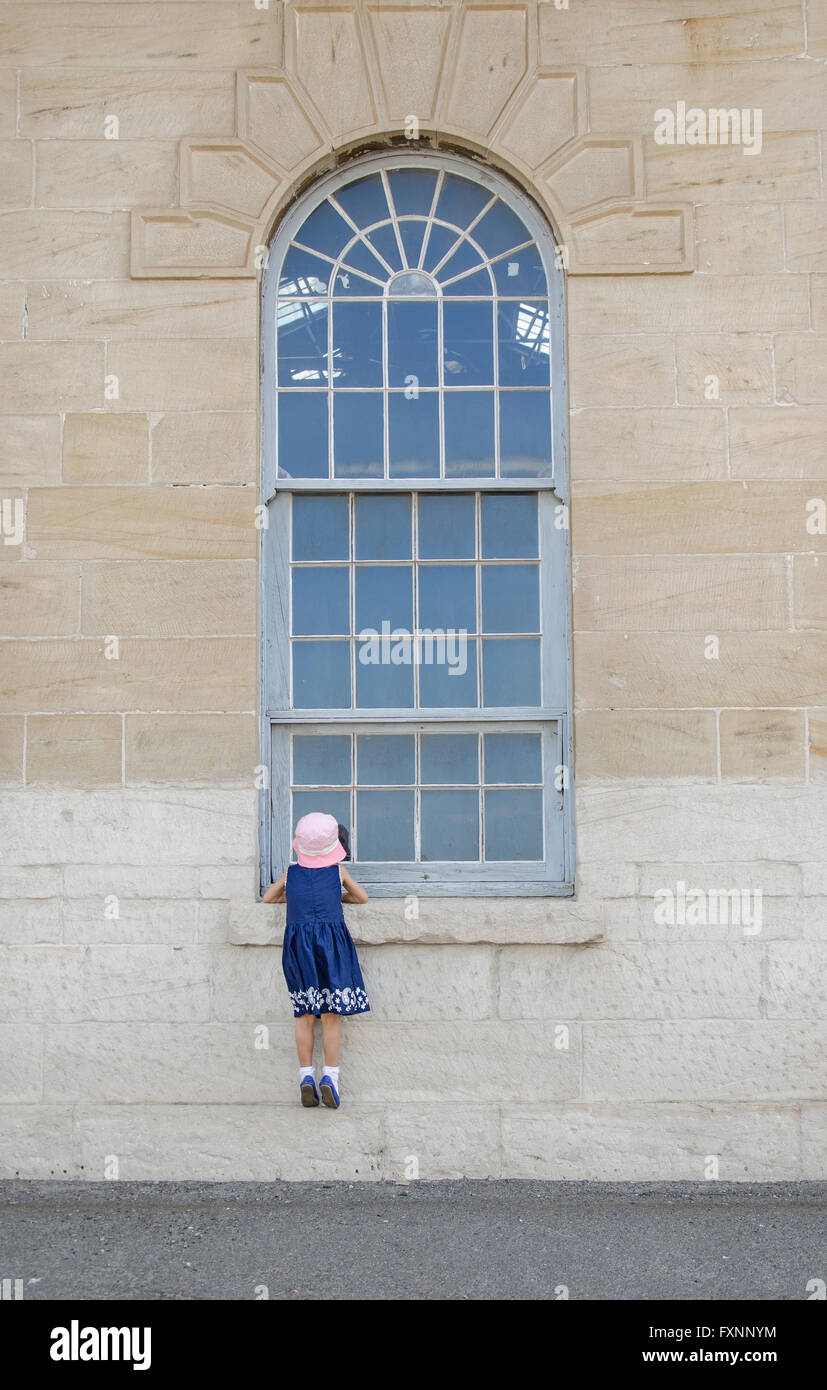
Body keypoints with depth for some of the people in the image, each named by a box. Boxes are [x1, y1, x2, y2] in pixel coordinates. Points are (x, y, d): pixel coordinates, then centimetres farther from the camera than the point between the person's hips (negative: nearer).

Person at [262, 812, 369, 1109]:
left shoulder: (290, 873, 12)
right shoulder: (338, 871, 9)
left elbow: (268, 897, 26)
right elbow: (362, 897, 21)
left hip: (298, 946, 1)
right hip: (332, 944, -1)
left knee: (305, 1015, 6)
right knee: (332, 1015, 1)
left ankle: (306, 1075, 1)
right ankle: (330, 1076, -7)